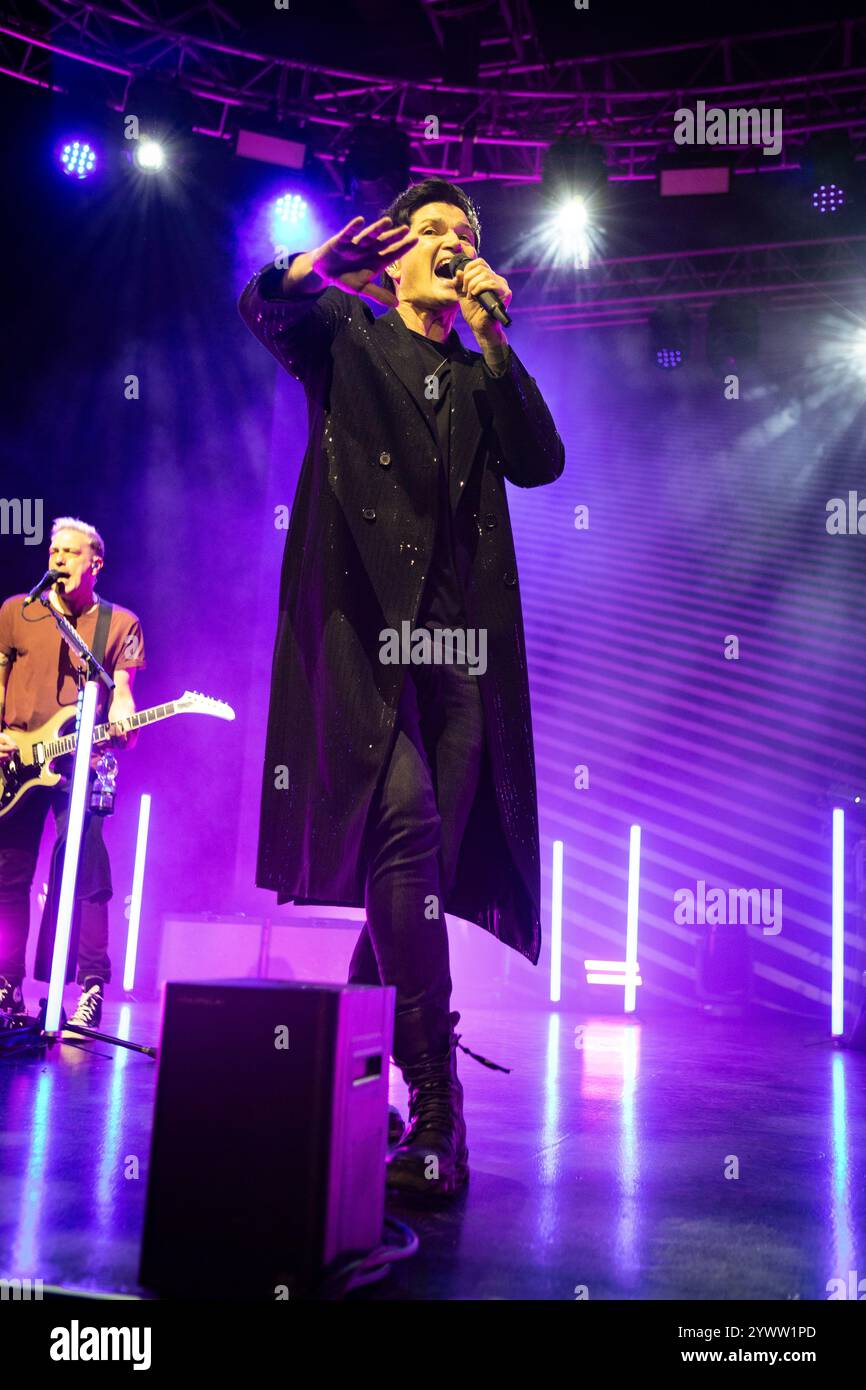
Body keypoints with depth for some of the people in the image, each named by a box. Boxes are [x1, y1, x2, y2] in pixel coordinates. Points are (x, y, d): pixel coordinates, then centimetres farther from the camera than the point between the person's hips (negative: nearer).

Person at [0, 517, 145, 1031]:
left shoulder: (121, 623, 7)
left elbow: (121, 691, 1)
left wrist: (122, 723, -20)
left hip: (81, 760, -2)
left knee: (85, 875, -9)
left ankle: (92, 988, -4)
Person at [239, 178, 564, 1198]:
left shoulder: (481, 376, 25)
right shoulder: (347, 341, 17)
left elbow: (540, 462, 8)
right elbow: (263, 307, -3)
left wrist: (492, 336, 6)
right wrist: (329, 256, -21)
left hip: (456, 634, 4)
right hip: (360, 616, -4)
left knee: (428, 861, 0)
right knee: (405, 824, -21)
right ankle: (435, 1106, -17)